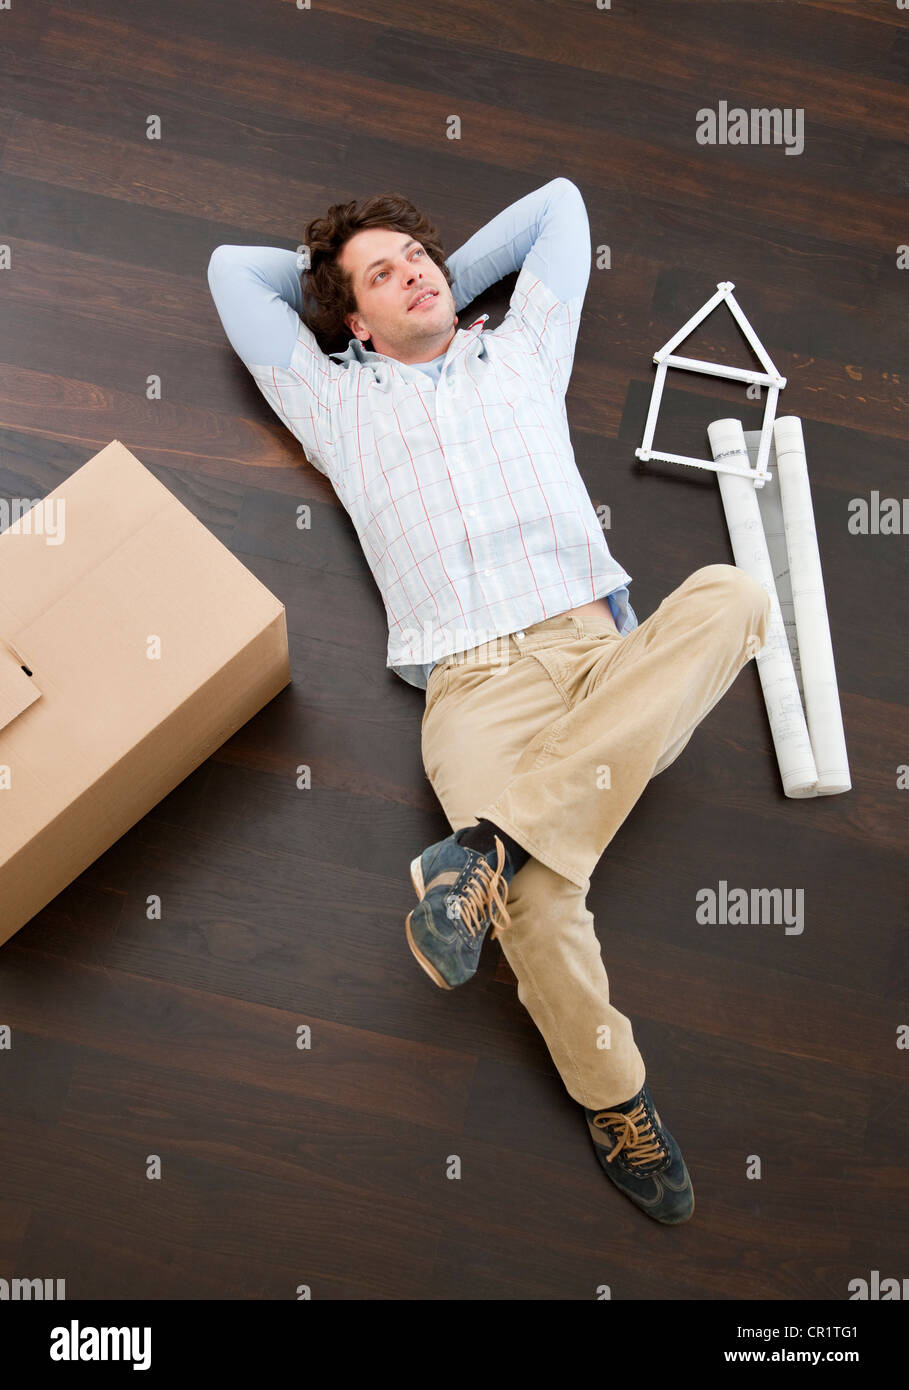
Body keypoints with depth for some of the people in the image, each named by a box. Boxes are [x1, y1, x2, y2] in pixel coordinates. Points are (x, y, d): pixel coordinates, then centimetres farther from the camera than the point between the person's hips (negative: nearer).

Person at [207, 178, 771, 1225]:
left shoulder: (522, 353, 27)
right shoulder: (335, 401, 25)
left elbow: (559, 200, 38)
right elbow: (233, 269, 31)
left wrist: (455, 276, 38)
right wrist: (331, 272, 37)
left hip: (605, 654, 3)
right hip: (474, 686, -2)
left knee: (731, 592, -32)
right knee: (540, 896, -31)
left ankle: (491, 846, -38)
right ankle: (617, 1105, -6)